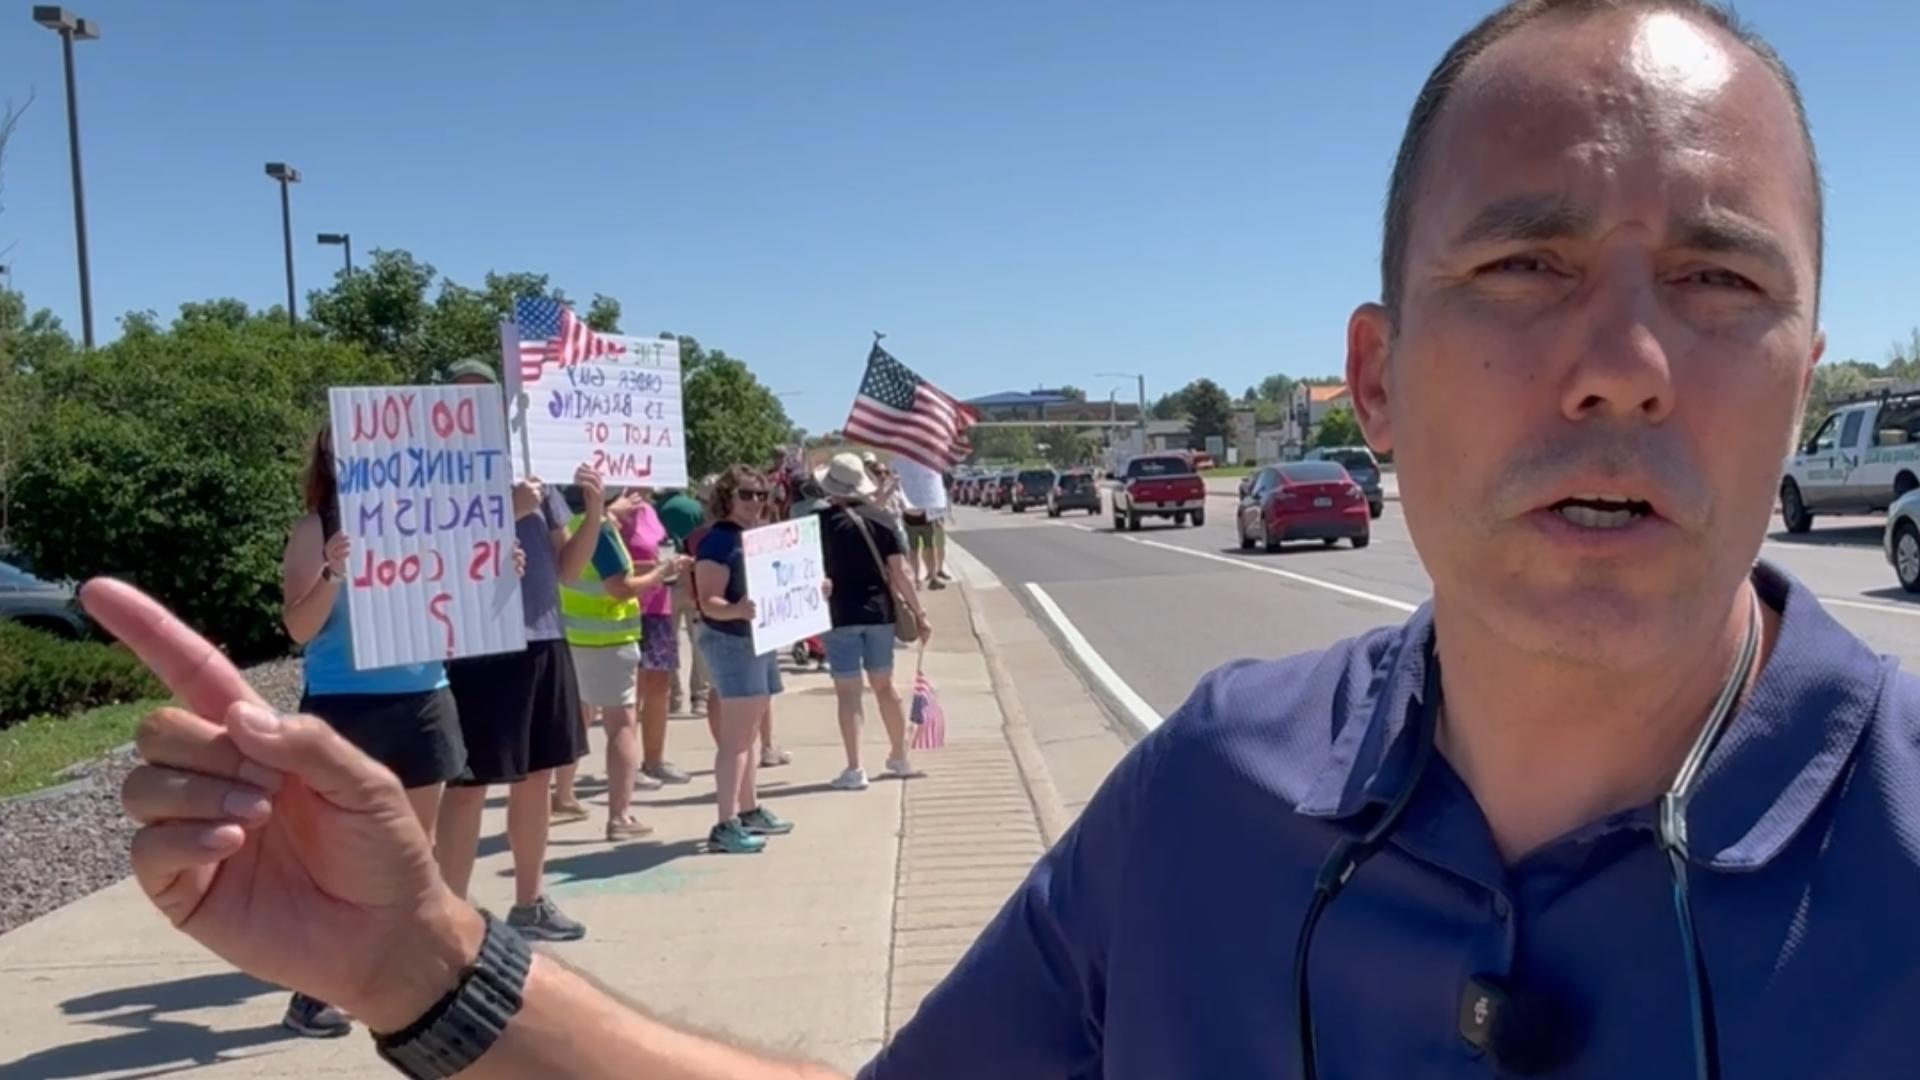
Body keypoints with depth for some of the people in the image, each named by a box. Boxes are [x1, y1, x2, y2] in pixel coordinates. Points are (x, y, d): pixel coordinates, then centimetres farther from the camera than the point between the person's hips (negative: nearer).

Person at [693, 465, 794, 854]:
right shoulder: (718, 541, -15)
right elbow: (709, 603, -22)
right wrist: (737, 610, -41)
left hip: (759, 639, 10)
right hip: (731, 641, -10)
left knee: (748, 732, 17)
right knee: (735, 734, -12)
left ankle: (749, 810, 27)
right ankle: (726, 825, -12)